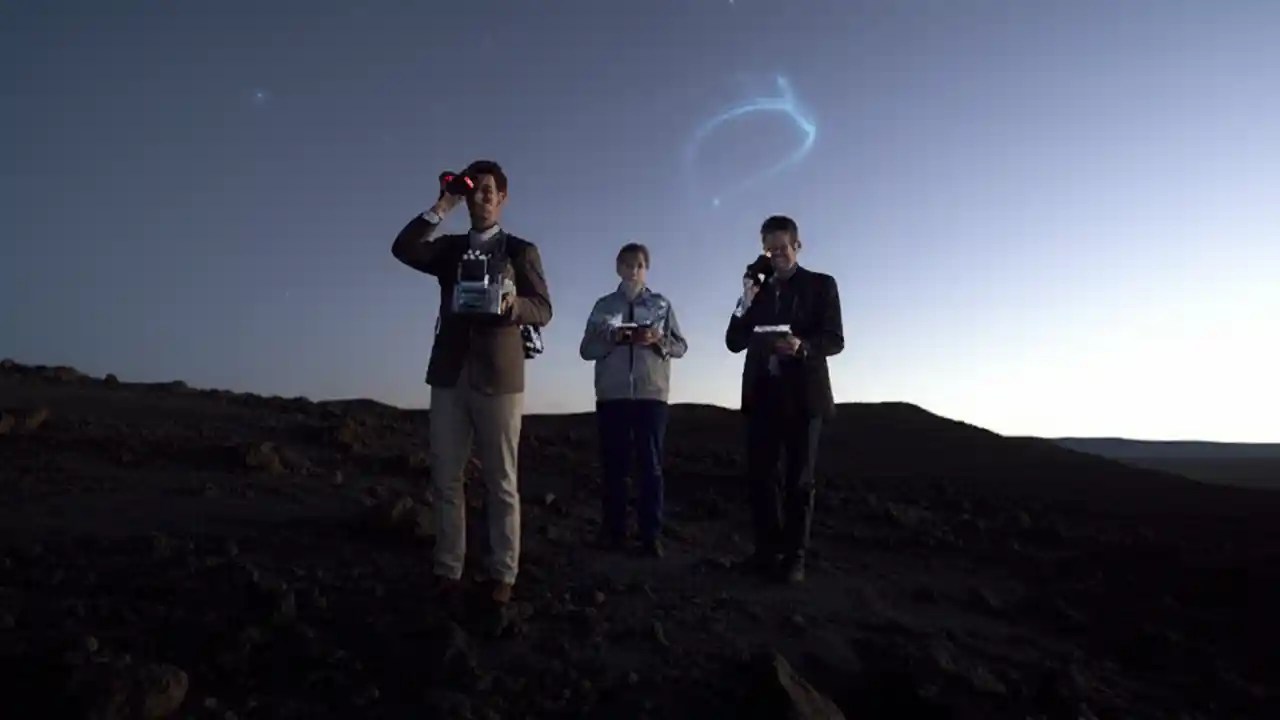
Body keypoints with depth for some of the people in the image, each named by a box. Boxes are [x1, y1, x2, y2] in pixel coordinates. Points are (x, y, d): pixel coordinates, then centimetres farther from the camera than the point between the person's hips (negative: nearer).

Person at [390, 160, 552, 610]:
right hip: (449, 374, 4)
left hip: (498, 376, -3)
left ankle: (503, 576, 9)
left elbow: (543, 310, -2)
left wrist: (511, 303, -22)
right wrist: (441, 207, -5)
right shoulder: (449, 248, 16)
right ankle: (448, 572, 14)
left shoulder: (521, 250, 7)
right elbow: (403, 249, -2)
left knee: (501, 483, 1)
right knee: (445, 480, 5)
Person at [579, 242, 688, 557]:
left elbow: (681, 345, 7)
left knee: (651, 466, 0)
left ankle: (652, 536, 4)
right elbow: (586, 349, 7)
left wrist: (658, 340, -12)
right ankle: (613, 533, 12)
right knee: (613, 465, 4)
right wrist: (611, 338, -11)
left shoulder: (662, 304, 9)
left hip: (652, 395, -1)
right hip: (611, 395, 1)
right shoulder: (603, 305, 10)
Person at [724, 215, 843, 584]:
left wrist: (803, 347, -24)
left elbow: (835, 340, -4)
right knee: (760, 474, 2)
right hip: (763, 394, 3)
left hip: (803, 395, -3)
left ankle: (794, 557, 8)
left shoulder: (821, 285, 4)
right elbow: (734, 343, 7)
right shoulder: (757, 289, 13)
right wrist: (746, 303, -8)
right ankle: (768, 551, 13)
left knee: (799, 478, 2)